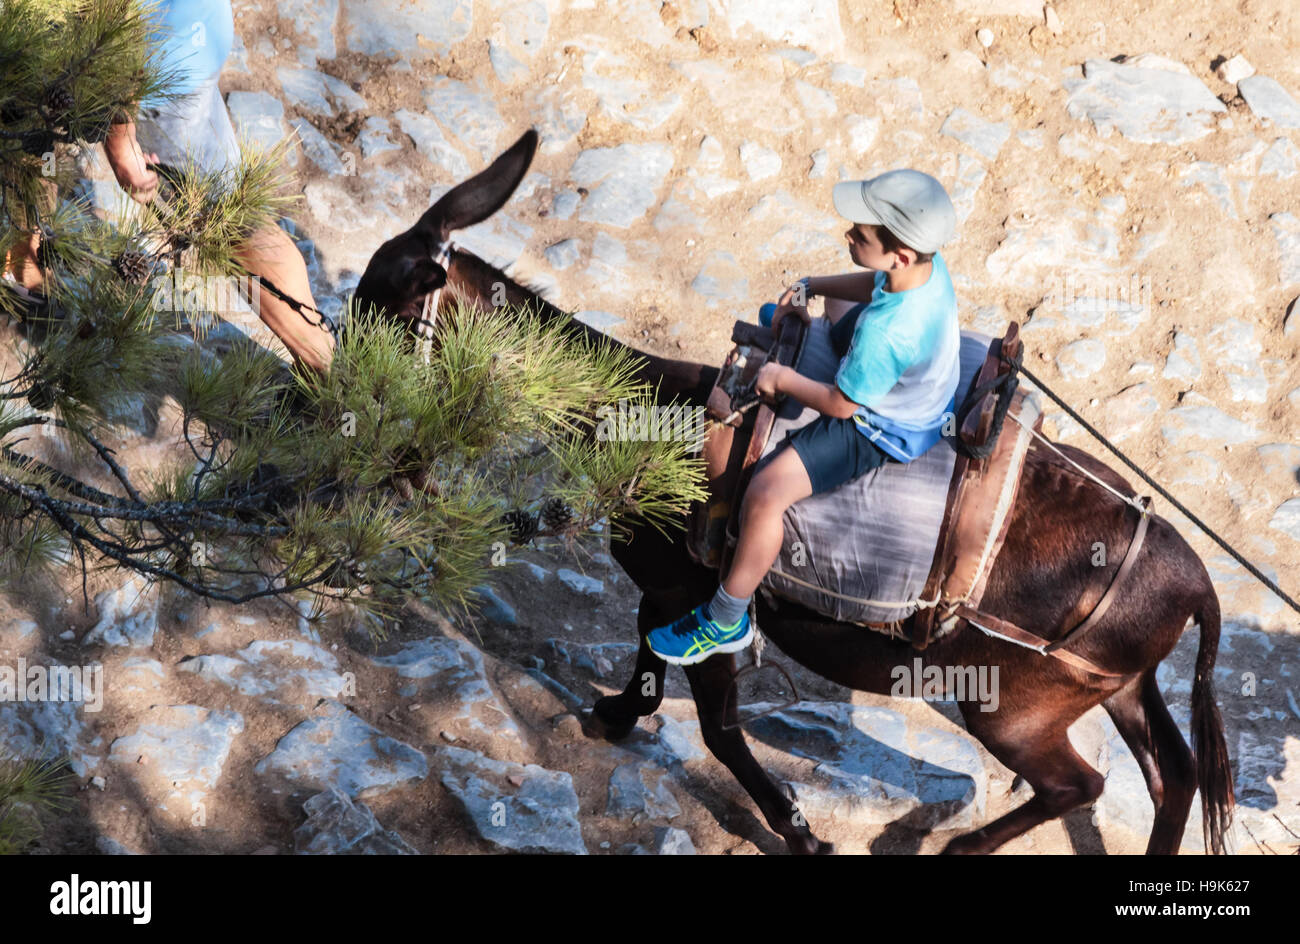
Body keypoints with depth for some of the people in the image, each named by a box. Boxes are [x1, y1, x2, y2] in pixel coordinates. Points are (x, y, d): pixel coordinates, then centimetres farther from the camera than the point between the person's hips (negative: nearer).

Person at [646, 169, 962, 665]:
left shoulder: (885, 332, -45)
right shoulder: (929, 262, -21)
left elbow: (840, 403, -27)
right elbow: (875, 284, 5)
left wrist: (784, 380, -12)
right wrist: (810, 287, 0)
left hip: (882, 432, -9)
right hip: (924, 390, 9)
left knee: (764, 494, -16)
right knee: (837, 301, 33)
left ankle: (726, 622, 3)